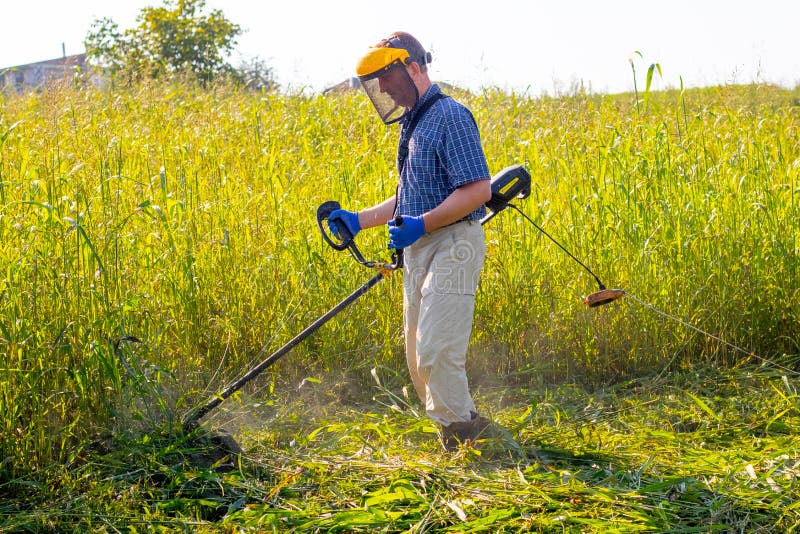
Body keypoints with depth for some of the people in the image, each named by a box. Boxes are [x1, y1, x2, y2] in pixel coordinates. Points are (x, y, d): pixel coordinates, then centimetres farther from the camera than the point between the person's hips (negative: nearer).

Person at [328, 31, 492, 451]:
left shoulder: (450, 117, -12)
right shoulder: (412, 125, 19)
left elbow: (478, 190, -20)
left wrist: (422, 224, -25)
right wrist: (359, 219, 15)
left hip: (452, 246, -10)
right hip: (419, 250, 10)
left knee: (436, 351, -13)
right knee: (419, 356, 11)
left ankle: (462, 432, 1)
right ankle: (461, 431, 21)